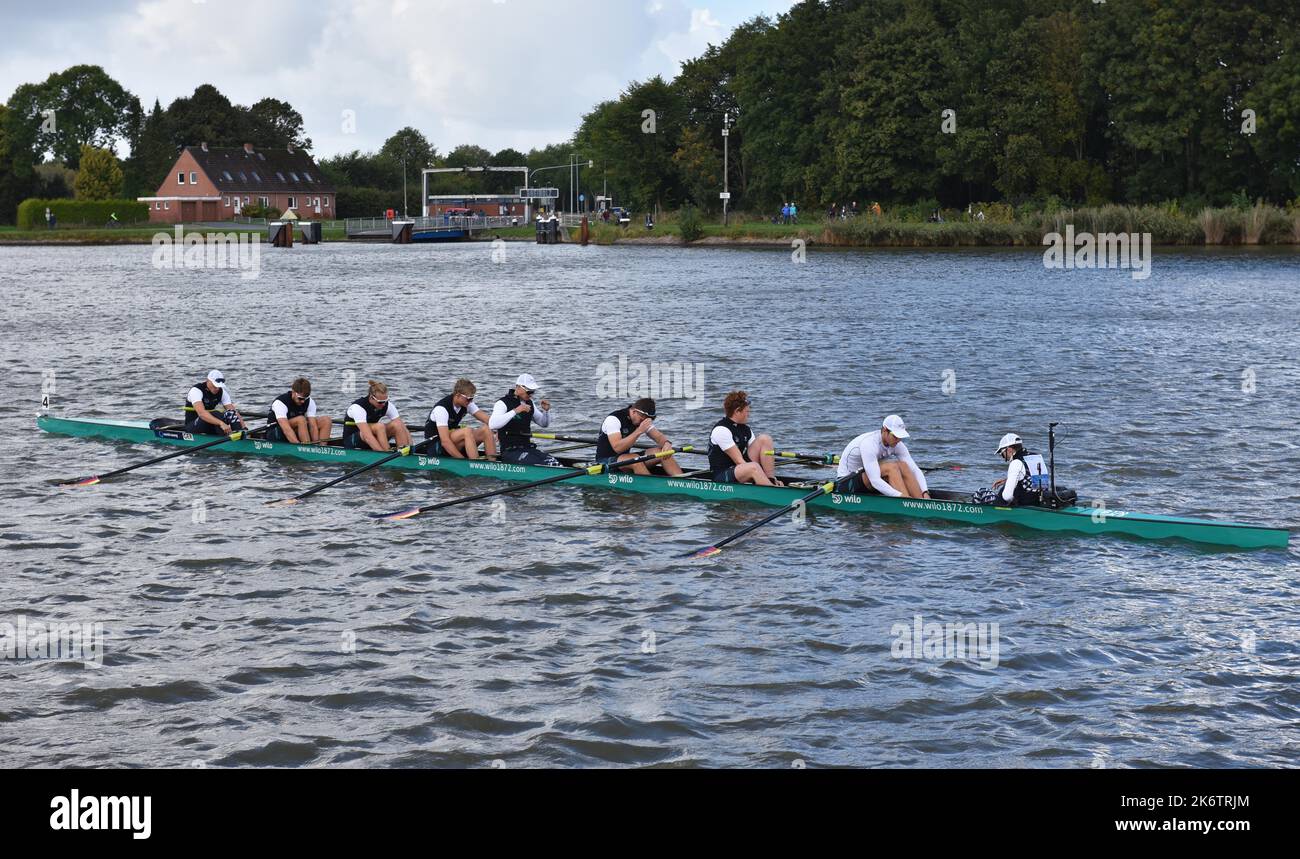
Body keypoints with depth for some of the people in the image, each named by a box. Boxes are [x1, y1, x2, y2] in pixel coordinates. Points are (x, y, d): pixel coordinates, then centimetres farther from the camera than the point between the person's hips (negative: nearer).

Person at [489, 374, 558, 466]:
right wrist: (515, 411, -30)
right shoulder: (503, 403, -7)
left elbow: (544, 424, 26)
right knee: (538, 465, -31)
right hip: (510, 451, -7)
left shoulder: (529, 403, 15)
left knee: (554, 463, -18)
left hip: (528, 447, 7)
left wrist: (546, 410, 3)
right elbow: (492, 425, -25)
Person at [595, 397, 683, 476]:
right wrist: (639, 431, -35)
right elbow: (617, 448, -31)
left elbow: (659, 437, 2)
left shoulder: (643, 419, 3)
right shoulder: (613, 419, -20)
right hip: (606, 461, -7)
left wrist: (666, 443, -22)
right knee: (635, 459, -37)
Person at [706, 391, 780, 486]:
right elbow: (739, 461, -19)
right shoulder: (721, 430, -15)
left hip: (743, 470, 8)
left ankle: (771, 481, -13)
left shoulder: (745, 430, 10)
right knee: (753, 467, -37)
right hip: (722, 477, -8)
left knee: (765, 439, -4)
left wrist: (773, 479, -6)